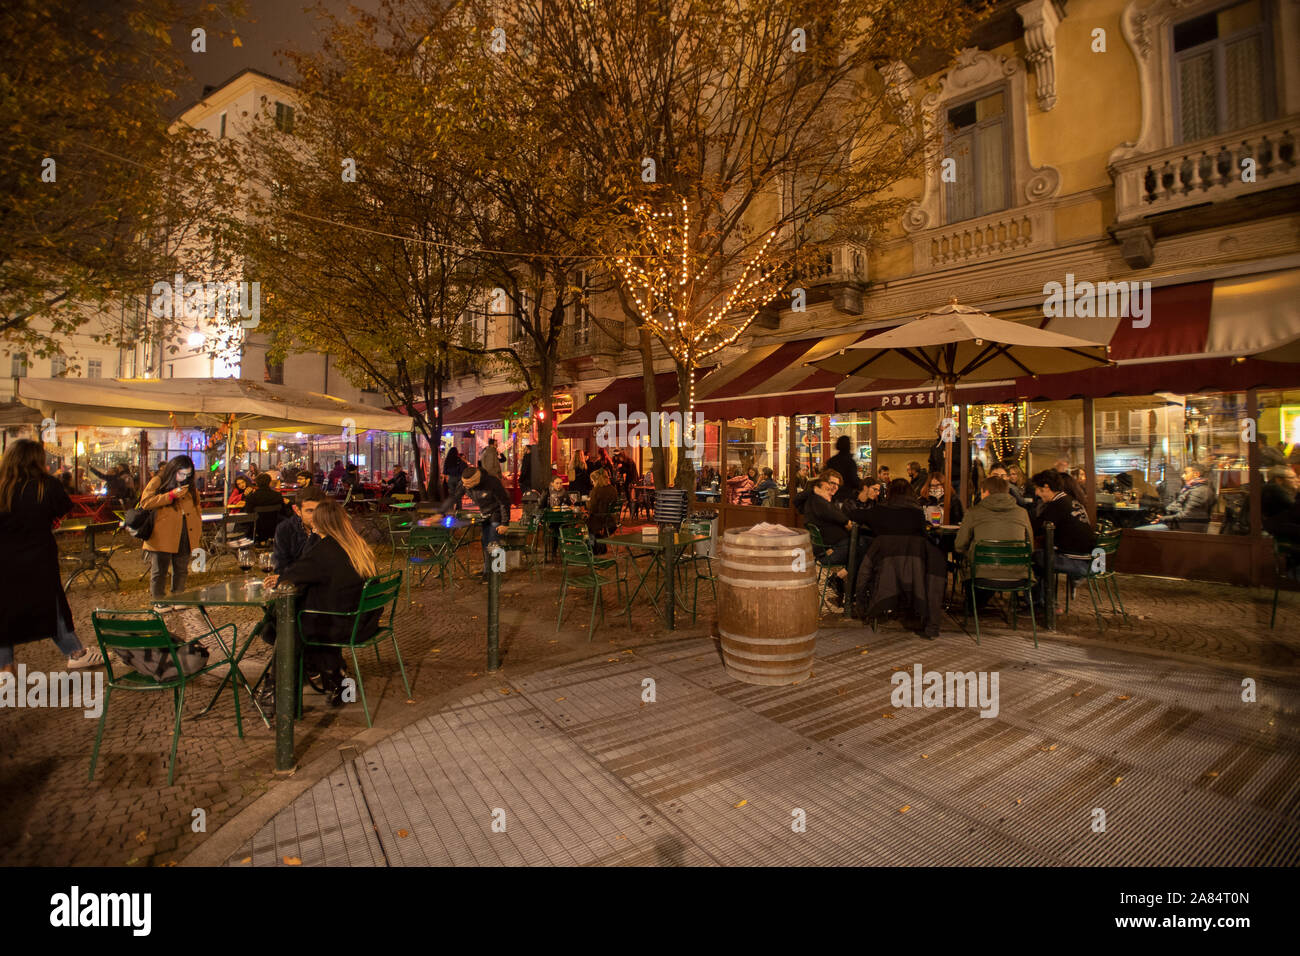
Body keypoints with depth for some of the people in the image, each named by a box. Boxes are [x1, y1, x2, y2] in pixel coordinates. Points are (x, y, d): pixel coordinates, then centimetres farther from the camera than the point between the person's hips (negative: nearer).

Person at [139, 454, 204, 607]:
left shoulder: (190, 486, 14)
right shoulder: (158, 482, -2)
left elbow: (196, 508, 20)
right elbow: (145, 502, -12)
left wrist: (199, 531, 12)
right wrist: (171, 495, -20)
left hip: (185, 536, 5)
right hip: (162, 537, -5)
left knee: (181, 570, 13)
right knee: (159, 571, 5)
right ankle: (158, 601, 16)